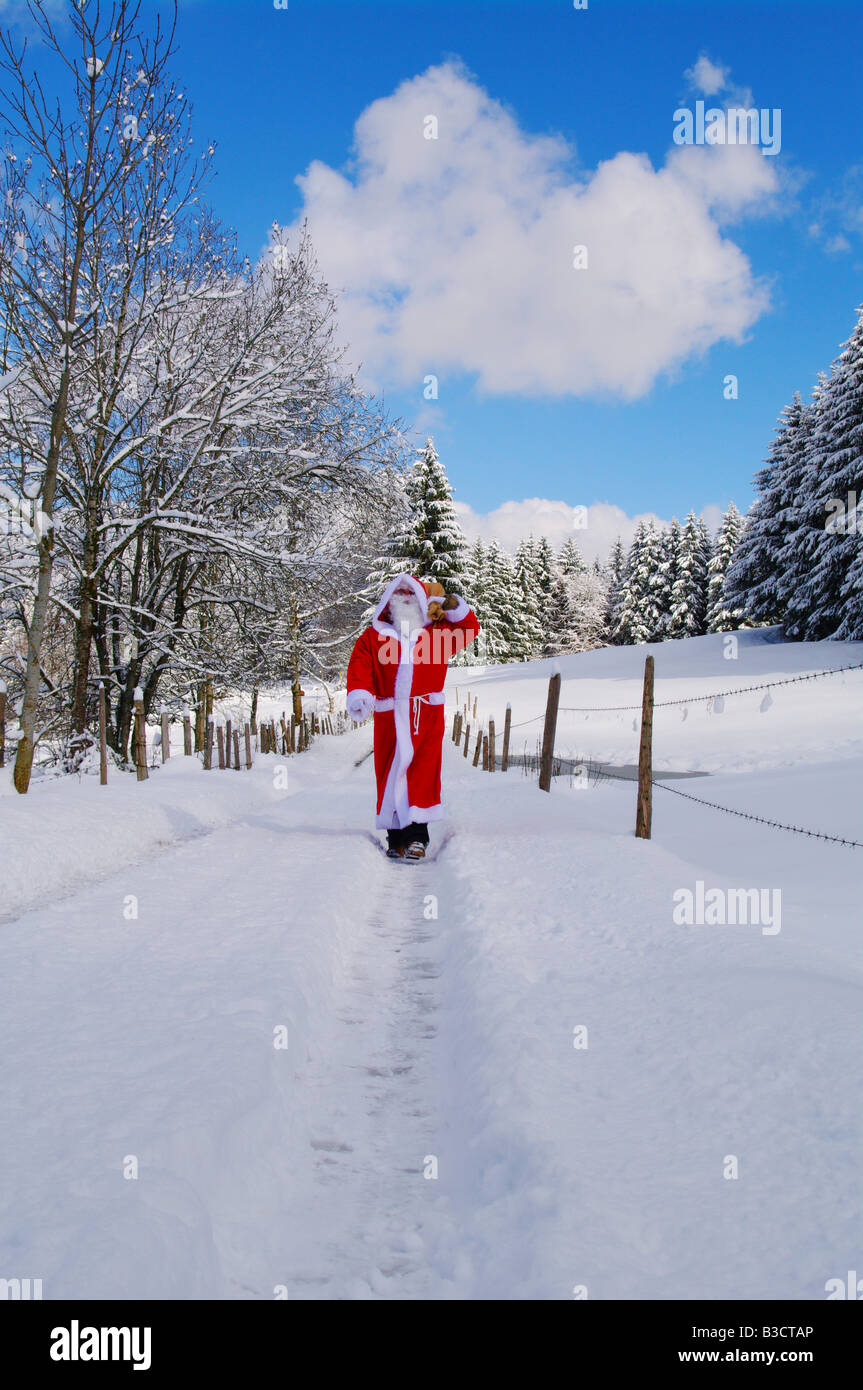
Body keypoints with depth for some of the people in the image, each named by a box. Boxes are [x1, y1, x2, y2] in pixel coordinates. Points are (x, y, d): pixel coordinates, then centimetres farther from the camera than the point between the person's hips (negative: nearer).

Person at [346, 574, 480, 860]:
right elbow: (360, 669, 2)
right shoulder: (372, 637, 12)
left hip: (427, 716, 0)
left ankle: (417, 835, -7)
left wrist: (454, 607, 10)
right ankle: (397, 836, 6)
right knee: (390, 771, -1)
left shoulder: (438, 634, 16)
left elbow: (469, 629, 26)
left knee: (423, 770, -8)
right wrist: (358, 696, -16)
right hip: (389, 717, 0)